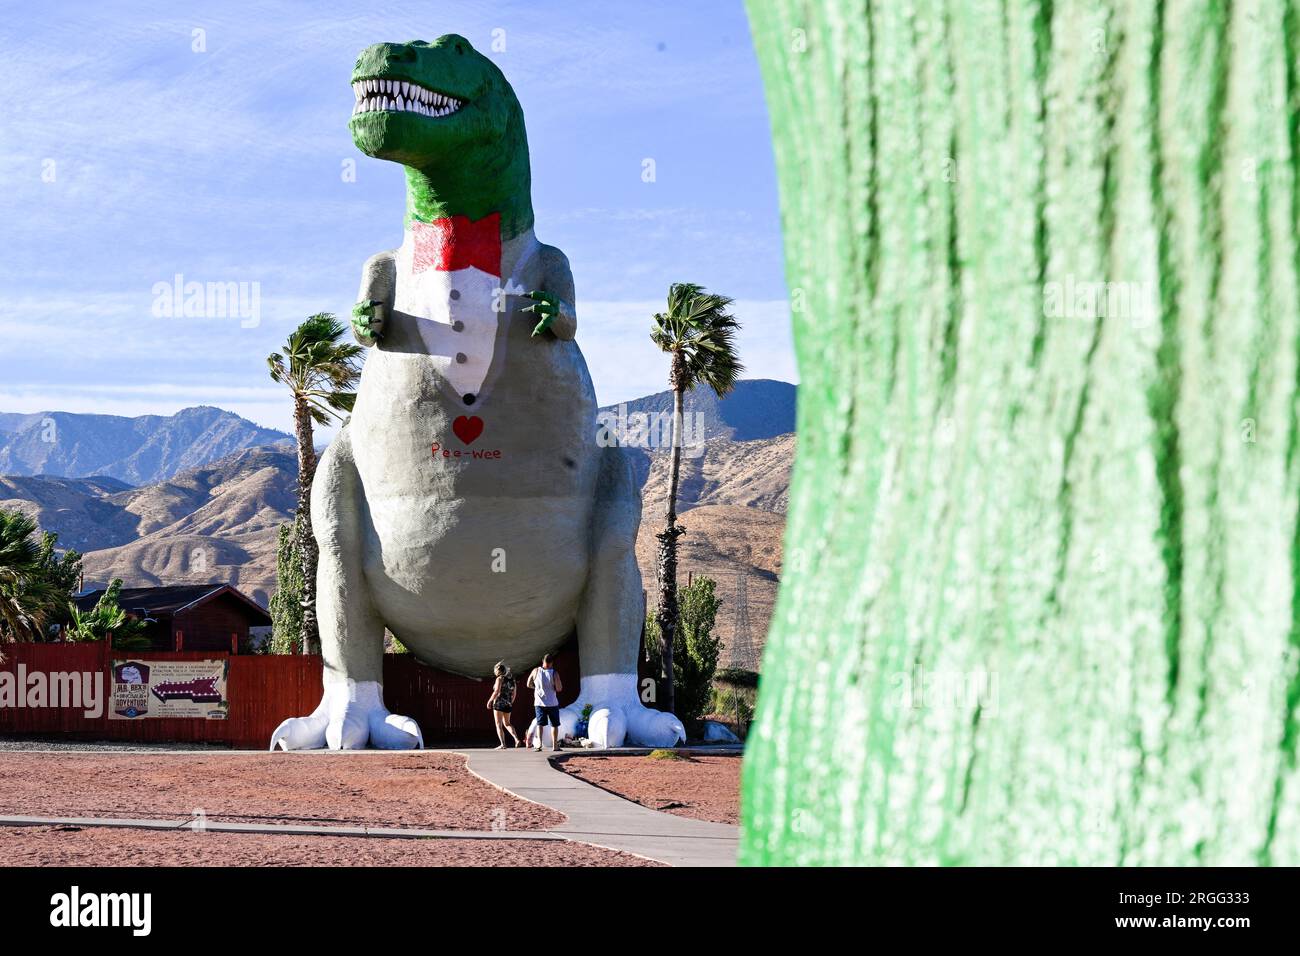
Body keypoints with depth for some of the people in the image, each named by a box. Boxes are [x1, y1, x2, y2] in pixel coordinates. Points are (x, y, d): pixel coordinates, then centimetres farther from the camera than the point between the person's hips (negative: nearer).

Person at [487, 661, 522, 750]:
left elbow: (497, 692, -19)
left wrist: (489, 701, -9)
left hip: (499, 703, -7)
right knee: (507, 723, 21)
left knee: (499, 725, 0)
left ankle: (503, 744, -7)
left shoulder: (500, 679, -11)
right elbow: (514, 693, 13)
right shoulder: (511, 679, 9)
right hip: (508, 704, 7)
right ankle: (517, 739, 5)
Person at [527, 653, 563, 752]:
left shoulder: (536, 671, -4)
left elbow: (529, 684, 6)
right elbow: (559, 688, -13)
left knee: (540, 724, 3)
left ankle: (539, 743, -14)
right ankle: (554, 745, 13)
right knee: (554, 724, 11)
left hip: (539, 703, 2)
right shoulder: (554, 673, -12)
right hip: (552, 703, -2)